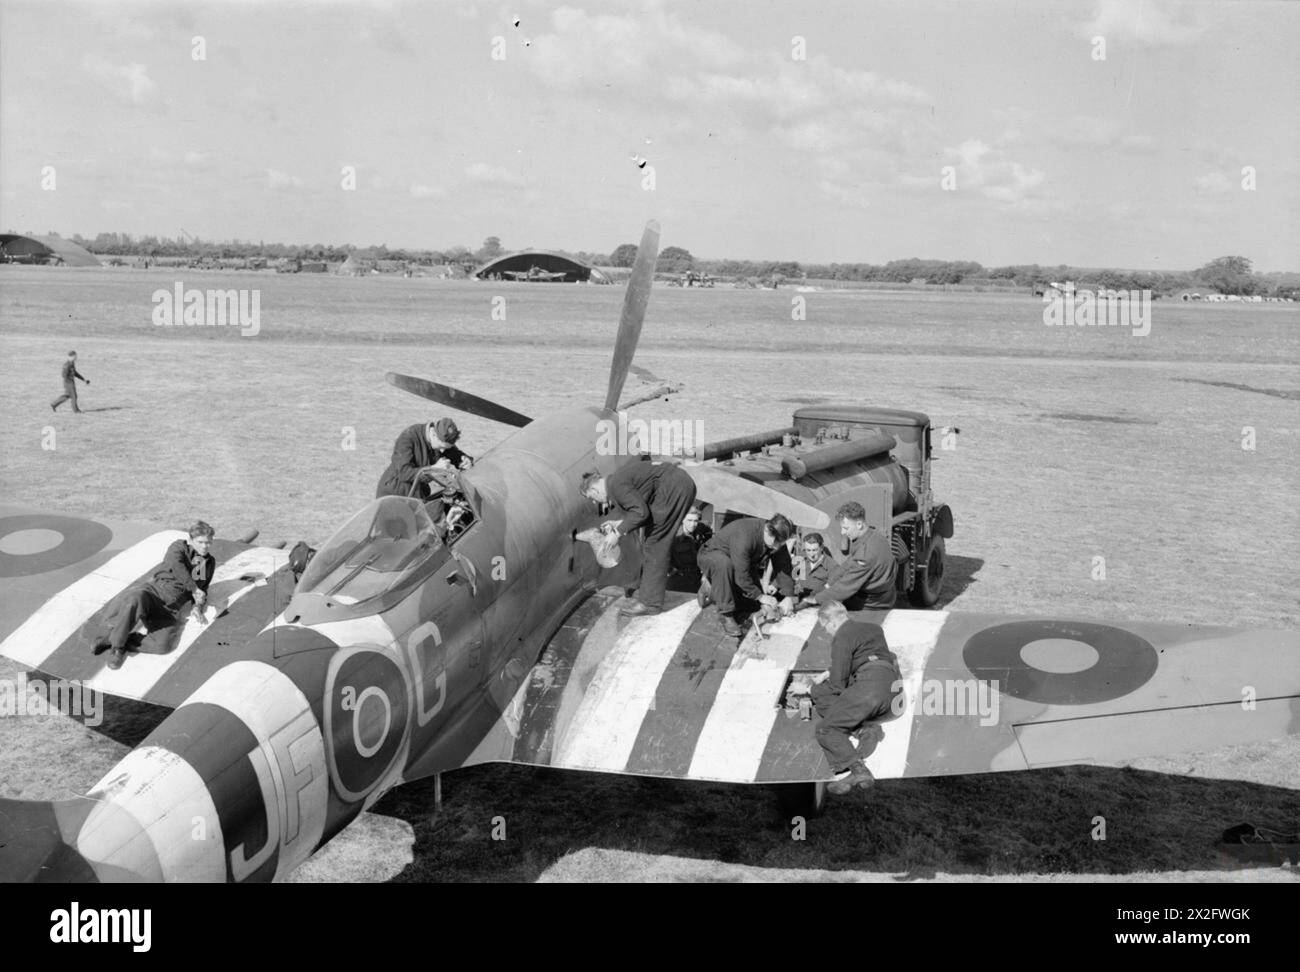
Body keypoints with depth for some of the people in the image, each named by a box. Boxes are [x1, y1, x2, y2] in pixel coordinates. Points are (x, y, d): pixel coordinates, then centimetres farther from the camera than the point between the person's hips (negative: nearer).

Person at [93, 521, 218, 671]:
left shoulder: (210, 562, 21)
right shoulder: (179, 547, 8)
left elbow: (203, 589, 29)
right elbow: (175, 565, -14)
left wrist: (198, 606, 9)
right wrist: (193, 588, -17)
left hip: (173, 602, 3)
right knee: (135, 598, -41)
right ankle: (117, 644, -25)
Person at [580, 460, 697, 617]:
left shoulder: (616, 485, -13)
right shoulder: (618, 479, 17)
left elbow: (641, 512, -17)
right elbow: (642, 508, 19)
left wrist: (618, 532, -7)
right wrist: (618, 523, 13)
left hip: (675, 487, -10)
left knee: (655, 543, -4)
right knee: (653, 540, 16)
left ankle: (650, 602, 1)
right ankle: (646, 592, 24)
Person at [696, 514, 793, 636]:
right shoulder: (744, 538, -40)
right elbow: (741, 577, -36)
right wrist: (760, 596, -26)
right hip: (710, 556, -8)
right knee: (724, 564, -43)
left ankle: (711, 589, 12)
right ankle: (727, 616, -30)